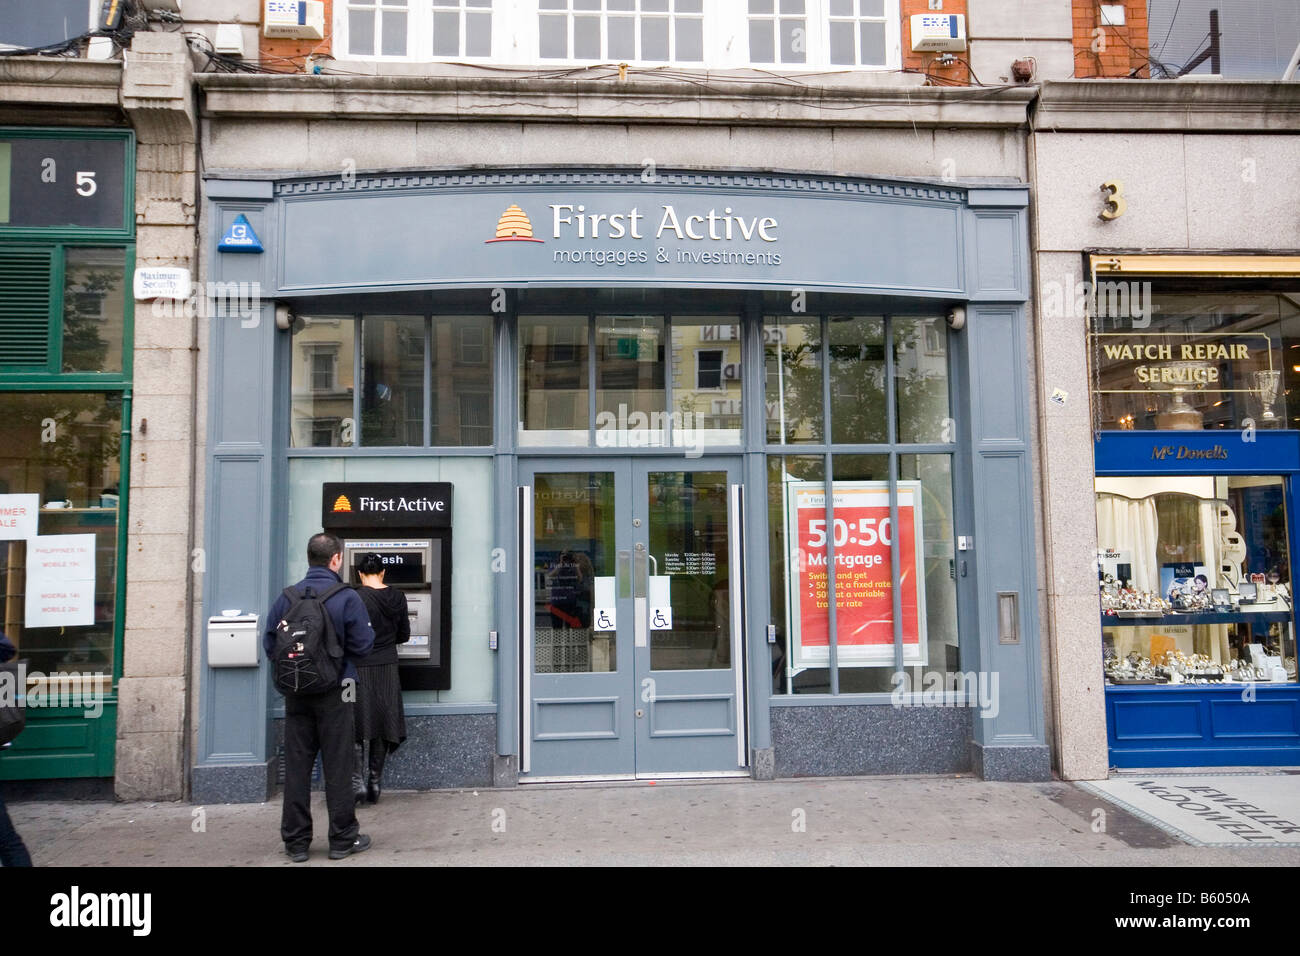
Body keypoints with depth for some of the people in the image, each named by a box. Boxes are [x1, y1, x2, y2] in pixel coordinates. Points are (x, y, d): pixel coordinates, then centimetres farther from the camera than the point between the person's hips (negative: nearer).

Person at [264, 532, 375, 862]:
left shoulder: (286, 598, -1)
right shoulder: (347, 598, -12)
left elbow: (270, 644, 2)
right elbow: (363, 645, -11)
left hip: (296, 693, 3)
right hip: (334, 693, -3)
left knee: (296, 766, 10)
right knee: (337, 766, 6)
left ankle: (296, 841, 16)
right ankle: (343, 838, 14)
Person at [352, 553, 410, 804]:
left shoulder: (356, 598, -13)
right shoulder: (397, 598, 2)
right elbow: (404, 636, 9)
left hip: (361, 668, -4)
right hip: (388, 667, 4)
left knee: (357, 727, 5)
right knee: (383, 726, 12)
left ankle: (357, 781, -1)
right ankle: (375, 782, 17)